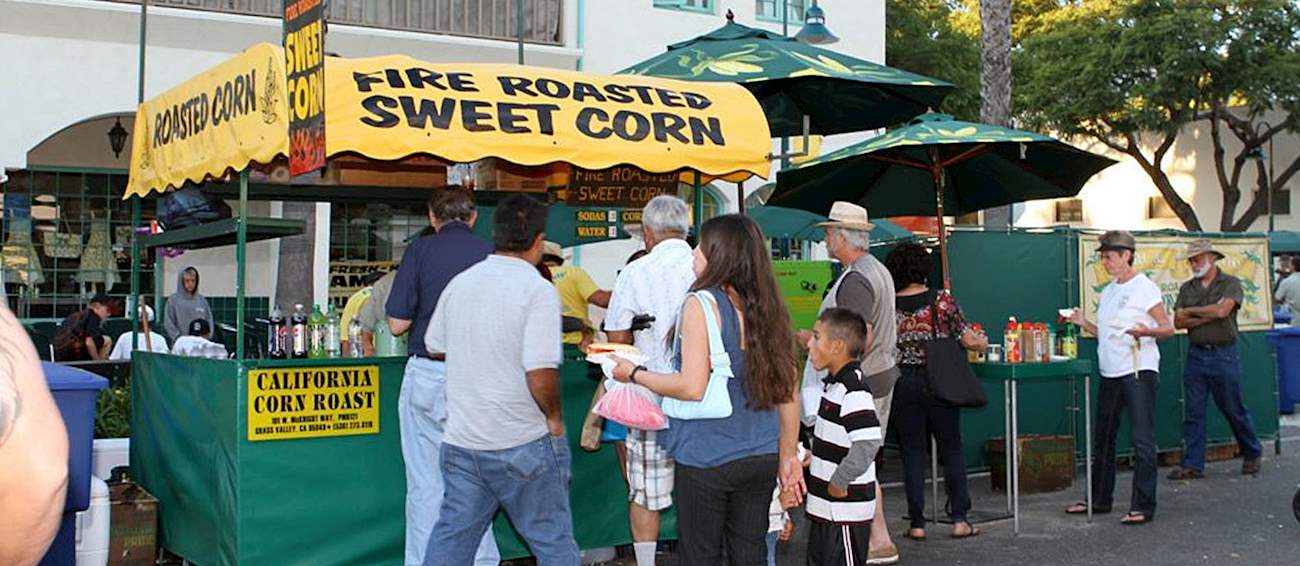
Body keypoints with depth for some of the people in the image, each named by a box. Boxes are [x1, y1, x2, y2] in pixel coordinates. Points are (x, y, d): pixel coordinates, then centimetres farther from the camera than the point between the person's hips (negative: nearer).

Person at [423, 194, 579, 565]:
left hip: (461, 440, 6)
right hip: (524, 444, -5)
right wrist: (554, 416, -7)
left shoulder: (459, 283, 5)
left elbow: (434, 347, 16)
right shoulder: (538, 290, -15)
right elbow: (541, 372, -23)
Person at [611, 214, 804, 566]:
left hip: (706, 457, -6)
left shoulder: (702, 304, -13)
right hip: (762, 457, 6)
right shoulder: (768, 309, 4)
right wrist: (788, 456, 17)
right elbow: (789, 392, 8)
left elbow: (693, 387, -19)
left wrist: (635, 374, -6)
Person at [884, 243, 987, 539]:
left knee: (913, 451, 8)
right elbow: (971, 341, -4)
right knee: (951, 449, 10)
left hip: (904, 384, 1)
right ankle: (959, 519, 11)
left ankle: (917, 523, 8)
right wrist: (983, 340, 17)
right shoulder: (942, 302, -7)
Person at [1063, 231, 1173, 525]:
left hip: (1139, 371, -9)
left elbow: (1168, 328, -10)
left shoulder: (1144, 288, -6)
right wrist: (1083, 323, 8)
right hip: (1110, 373, 9)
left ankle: (1142, 506, -3)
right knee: (1103, 438, 14)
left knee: (1142, 440, -7)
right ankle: (1099, 499, 25)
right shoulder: (1108, 292, 17)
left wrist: (1146, 331, -28)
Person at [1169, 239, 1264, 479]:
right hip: (1196, 355, 4)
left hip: (1223, 355, -4)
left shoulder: (1231, 283, -2)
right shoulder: (1187, 288, 11)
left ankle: (1252, 454, 27)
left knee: (1233, 410, 6)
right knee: (1193, 412, 1)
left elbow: (1222, 310, -19)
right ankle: (1192, 465, 5)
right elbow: (1178, 322, 0)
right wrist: (1208, 316, -12)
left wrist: (1191, 311, -7)